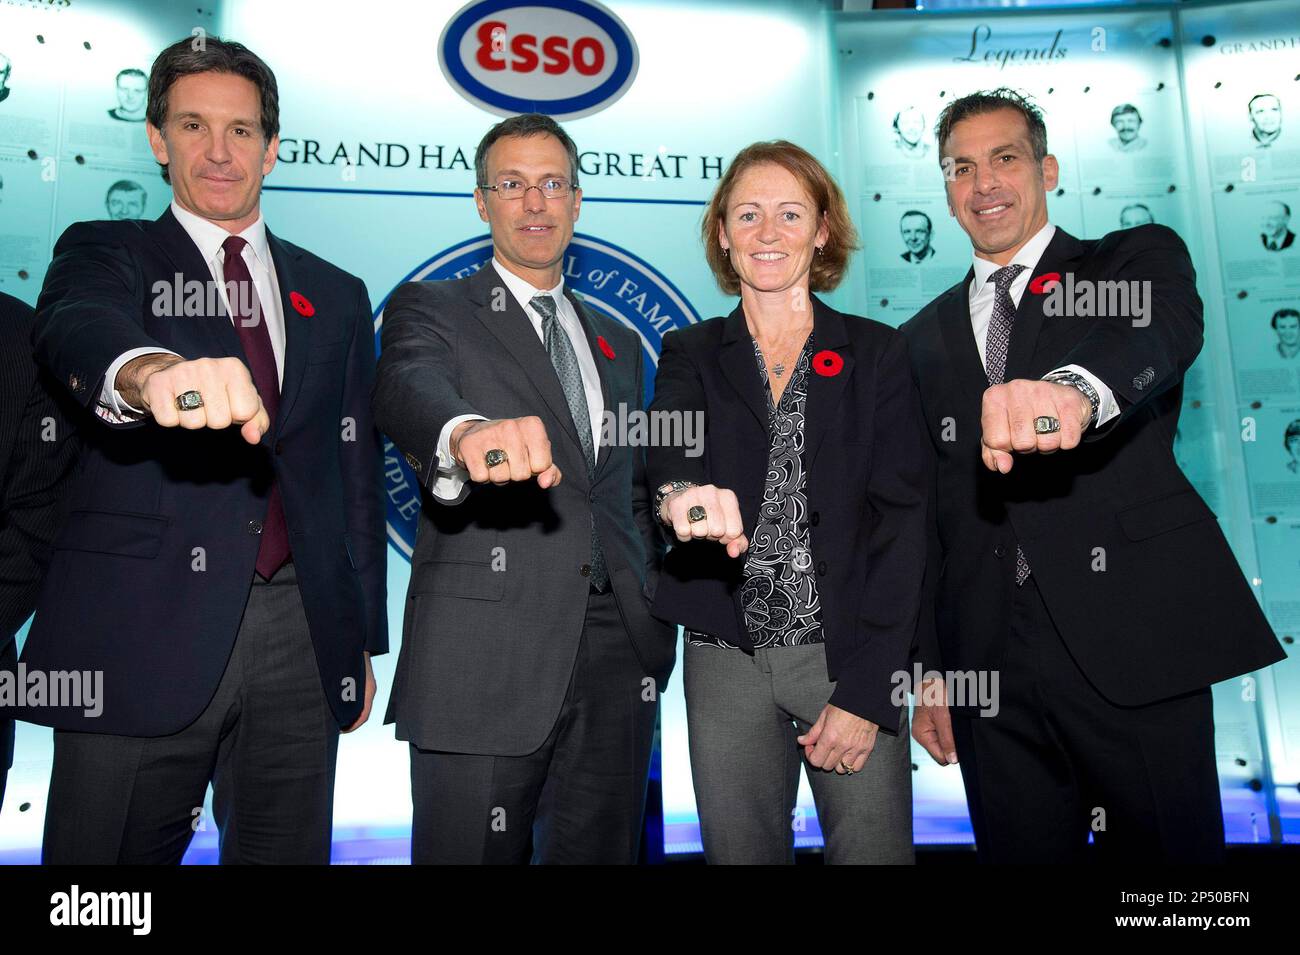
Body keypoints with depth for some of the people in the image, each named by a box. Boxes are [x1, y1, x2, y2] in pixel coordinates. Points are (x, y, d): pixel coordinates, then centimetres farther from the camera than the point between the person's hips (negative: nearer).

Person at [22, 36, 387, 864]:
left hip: (300, 639, 3)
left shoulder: (336, 295, 14)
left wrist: (364, 641, 11)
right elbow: (75, 330, -19)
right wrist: (155, 371, -43)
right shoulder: (105, 254, 7)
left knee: (288, 850, 11)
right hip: (140, 635, -2)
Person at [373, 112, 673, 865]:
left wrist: (656, 620, 9)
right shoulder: (430, 310, 4)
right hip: (483, 658, -4)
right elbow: (405, 389, -19)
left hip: (618, 657, 5)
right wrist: (468, 432, -42)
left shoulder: (619, 343, 19)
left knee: (604, 851, 11)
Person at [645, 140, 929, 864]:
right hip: (728, 663, 1)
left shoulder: (879, 353, 2)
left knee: (873, 847, 4)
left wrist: (865, 691, -11)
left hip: (853, 657, -1)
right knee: (741, 851, 11)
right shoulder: (691, 355, 6)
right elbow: (665, 451, -13)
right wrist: (681, 496, -39)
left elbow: (901, 520, -4)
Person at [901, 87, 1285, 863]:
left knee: (1171, 851, 6)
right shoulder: (925, 340, 14)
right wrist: (927, 670, 9)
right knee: (1018, 852, 10)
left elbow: (1165, 326, -20)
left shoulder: (1137, 260, 6)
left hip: (1134, 646, -2)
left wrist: (1073, 388, -43)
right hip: (990, 666, 3)